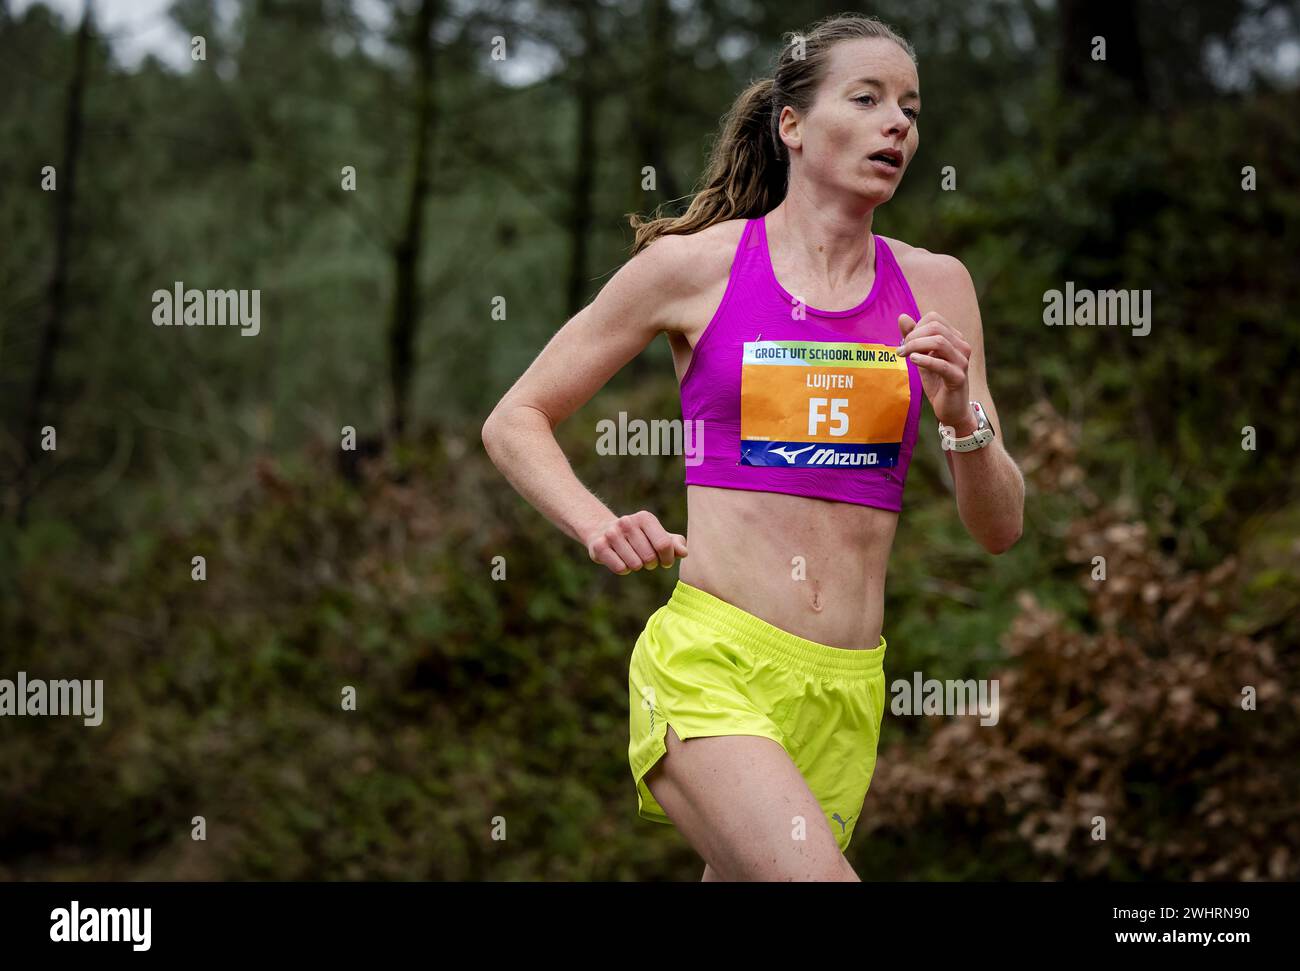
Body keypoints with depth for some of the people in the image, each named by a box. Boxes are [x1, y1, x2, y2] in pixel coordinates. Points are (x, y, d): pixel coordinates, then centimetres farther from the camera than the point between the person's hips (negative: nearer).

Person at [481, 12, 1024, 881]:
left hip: (846, 689, 5)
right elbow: (515, 423, 9)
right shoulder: (693, 267, 2)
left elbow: (1000, 528, 12)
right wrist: (600, 527, -8)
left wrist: (962, 417, -7)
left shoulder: (934, 287, 10)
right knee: (817, 877, -28)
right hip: (708, 667, -4)